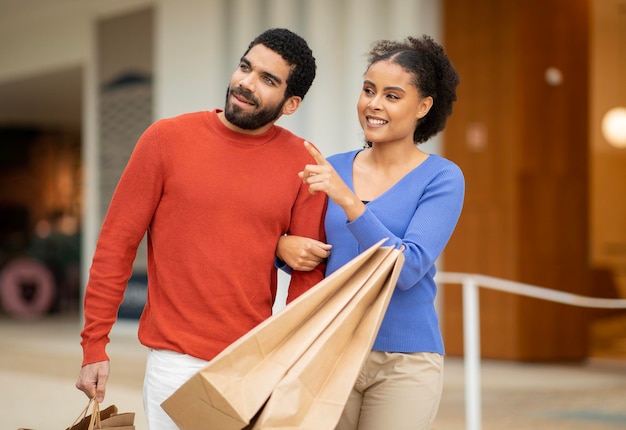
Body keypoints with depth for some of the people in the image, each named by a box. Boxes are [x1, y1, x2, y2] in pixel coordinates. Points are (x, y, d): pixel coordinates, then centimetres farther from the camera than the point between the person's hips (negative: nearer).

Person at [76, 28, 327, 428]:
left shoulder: (302, 163, -1)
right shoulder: (167, 139, -3)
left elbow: (308, 272, 2)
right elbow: (116, 245, -1)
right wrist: (94, 346, -3)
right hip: (176, 362, -1)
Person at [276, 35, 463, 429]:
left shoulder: (441, 178, -7)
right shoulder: (331, 170, 5)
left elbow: (408, 269, -18)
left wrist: (349, 201, -27)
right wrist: (283, 247, -10)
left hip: (404, 362, -3)